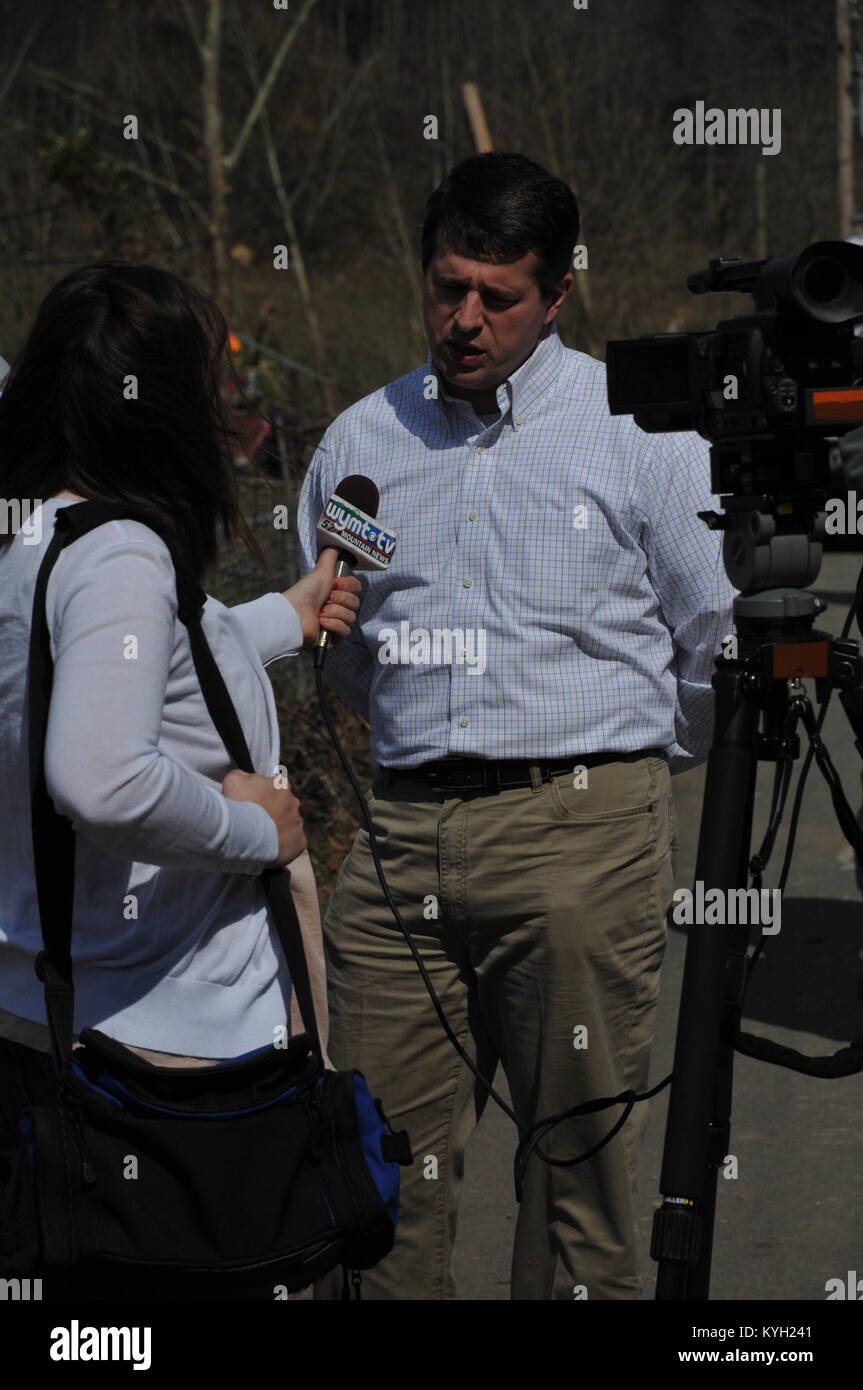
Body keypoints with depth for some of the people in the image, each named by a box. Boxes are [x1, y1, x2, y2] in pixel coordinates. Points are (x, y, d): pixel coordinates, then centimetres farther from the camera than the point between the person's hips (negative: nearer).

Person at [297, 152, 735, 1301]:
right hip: (401, 831, 4)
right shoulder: (361, 440, 14)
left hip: (581, 830, -3)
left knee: (580, 1159, 0)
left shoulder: (642, 430, 2)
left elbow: (721, 645, 8)